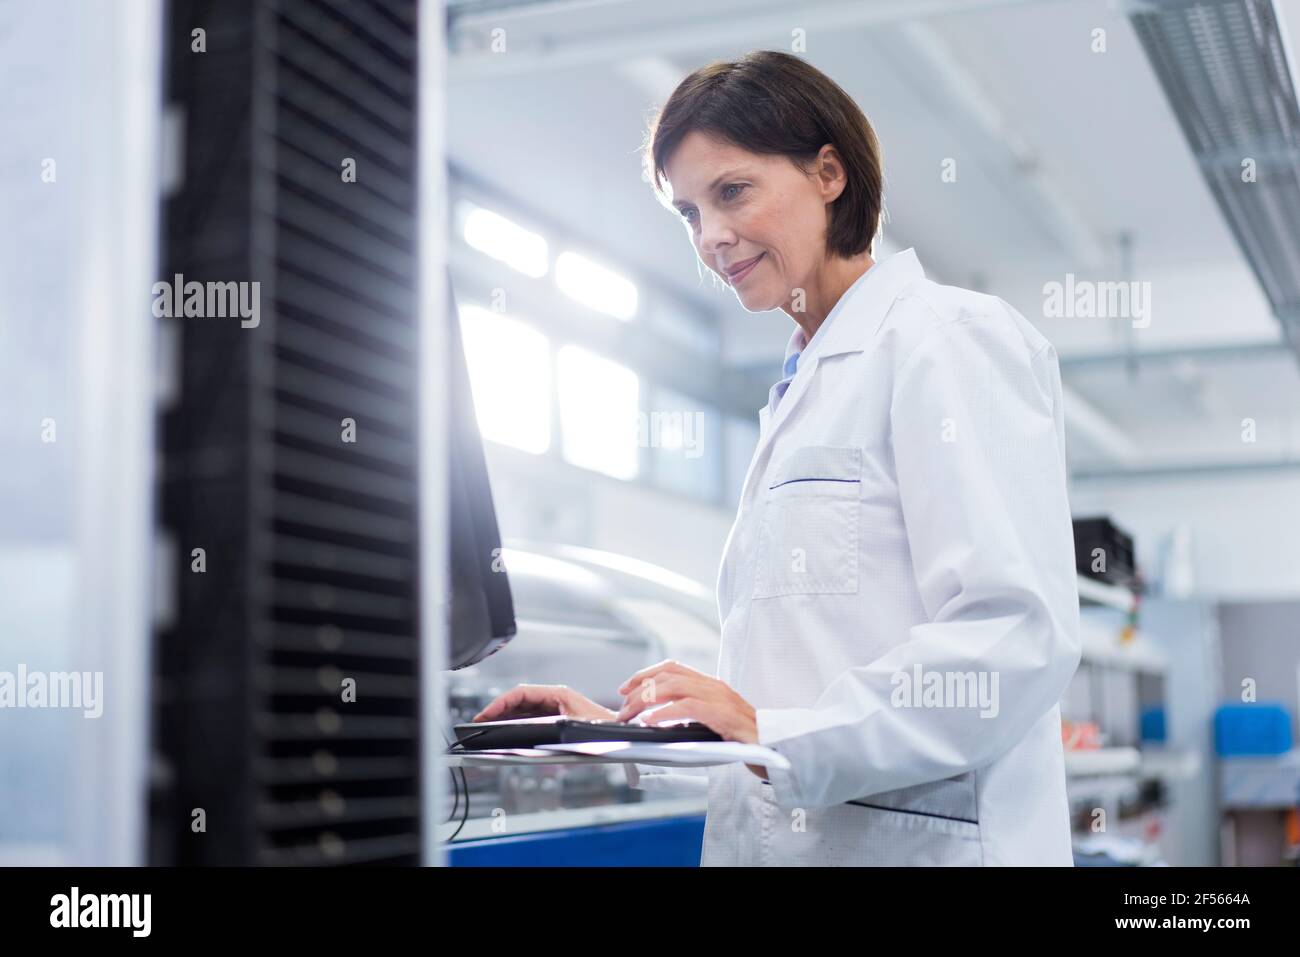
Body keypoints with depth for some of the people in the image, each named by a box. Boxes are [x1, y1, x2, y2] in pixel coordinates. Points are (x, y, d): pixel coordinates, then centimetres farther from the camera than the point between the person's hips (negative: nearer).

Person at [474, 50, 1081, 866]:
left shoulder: (950, 339, -7)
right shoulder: (806, 387, 18)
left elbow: (1018, 636, -19)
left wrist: (777, 737, -22)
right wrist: (628, 735, 8)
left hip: (914, 840, -8)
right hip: (780, 834, 8)